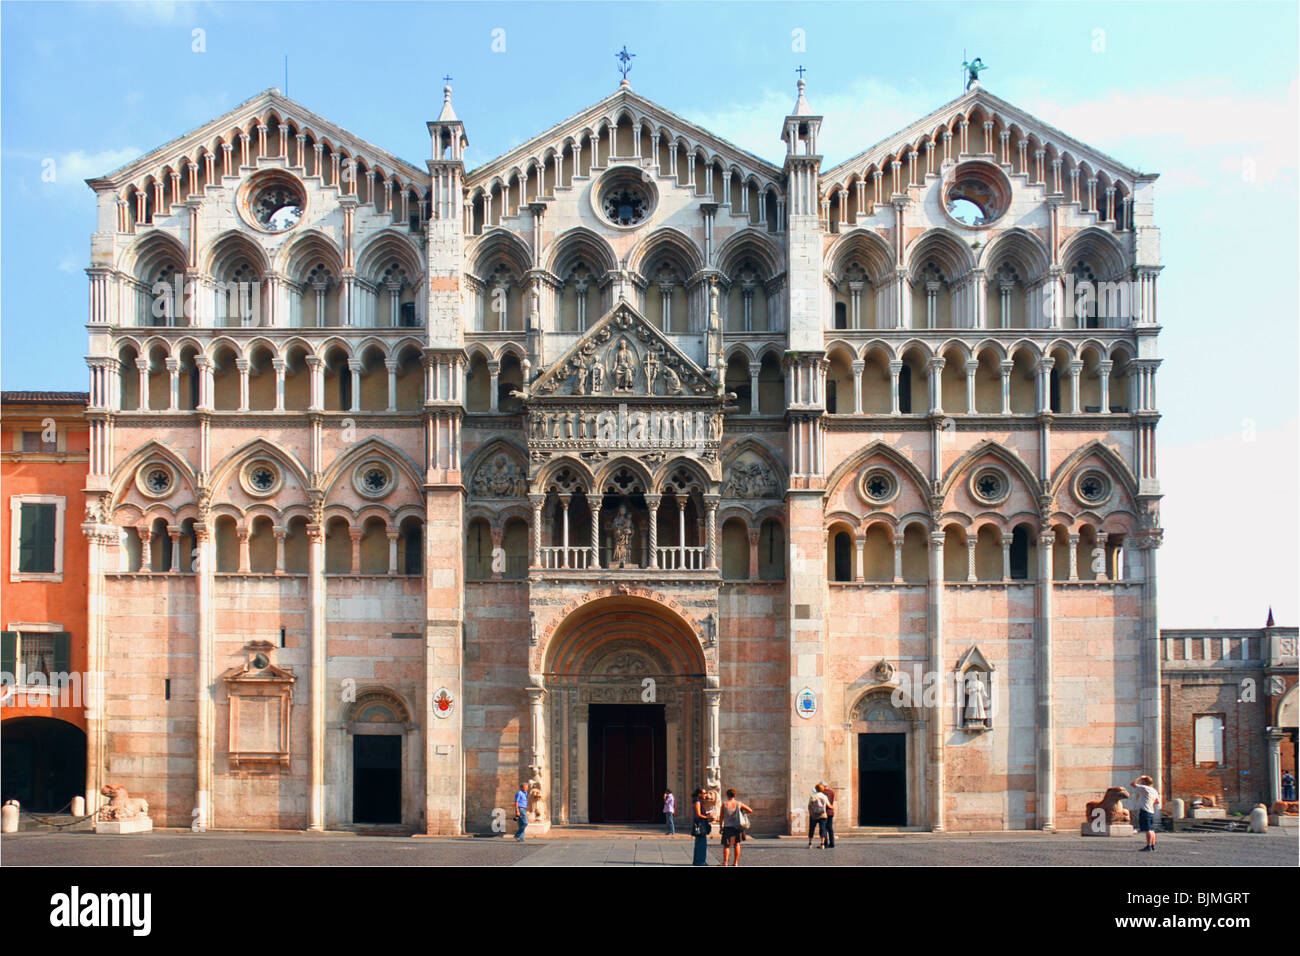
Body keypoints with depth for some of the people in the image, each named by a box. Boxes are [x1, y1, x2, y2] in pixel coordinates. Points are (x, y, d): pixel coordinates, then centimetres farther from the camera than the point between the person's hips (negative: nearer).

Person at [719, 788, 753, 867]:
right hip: (737, 827, 1)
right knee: (737, 844, 15)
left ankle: (725, 862, -6)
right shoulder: (739, 804, 0)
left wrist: (721, 826, 11)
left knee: (726, 845, 6)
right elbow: (750, 811, 4)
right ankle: (736, 862, 13)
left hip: (727, 827, -1)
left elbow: (722, 816, 1)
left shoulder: (724, 804, -2)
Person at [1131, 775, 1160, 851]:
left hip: (1144, 810, -9)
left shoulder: (1144, 788, -5)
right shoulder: (1154, 791, 17)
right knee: (1151, 829, 12)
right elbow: (1157, 802, 18)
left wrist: (1140, 777, 10)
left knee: (1148, 829, -12)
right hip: (1152, 812, 9)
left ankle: (1148, 846, -15)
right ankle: (1153, 845, 15)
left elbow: (1133, 784, 0)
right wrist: (1158, 795, 34)